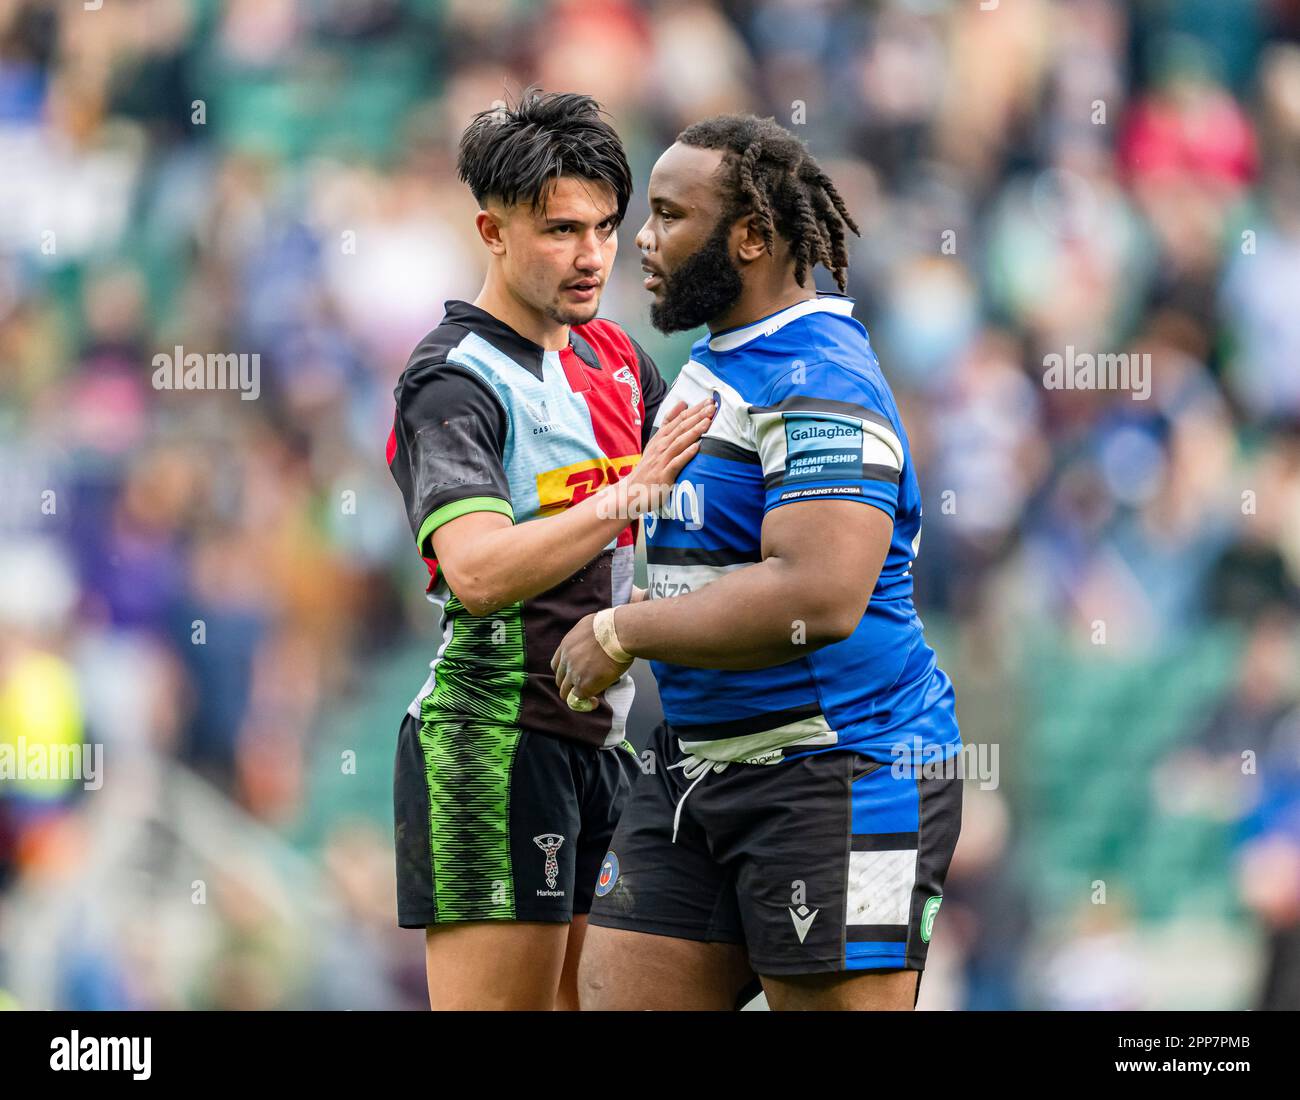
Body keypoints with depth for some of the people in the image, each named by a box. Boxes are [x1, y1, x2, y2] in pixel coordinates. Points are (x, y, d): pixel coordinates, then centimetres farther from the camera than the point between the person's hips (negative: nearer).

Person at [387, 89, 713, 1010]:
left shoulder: (614, 358, 14)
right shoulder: (454, 384, -12)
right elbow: (477, 572, -27)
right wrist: (632, 493, -32)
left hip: (597, 740, 8)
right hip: (494, 746, -8)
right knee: (499, 1003, -11)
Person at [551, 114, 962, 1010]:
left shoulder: (821, 384, -16)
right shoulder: (707, 367, 17)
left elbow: (818, 598, -28)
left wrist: (620, 633, -19)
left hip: (841, 769, -10)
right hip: (697, 763, 10)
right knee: (613, 994, 3)